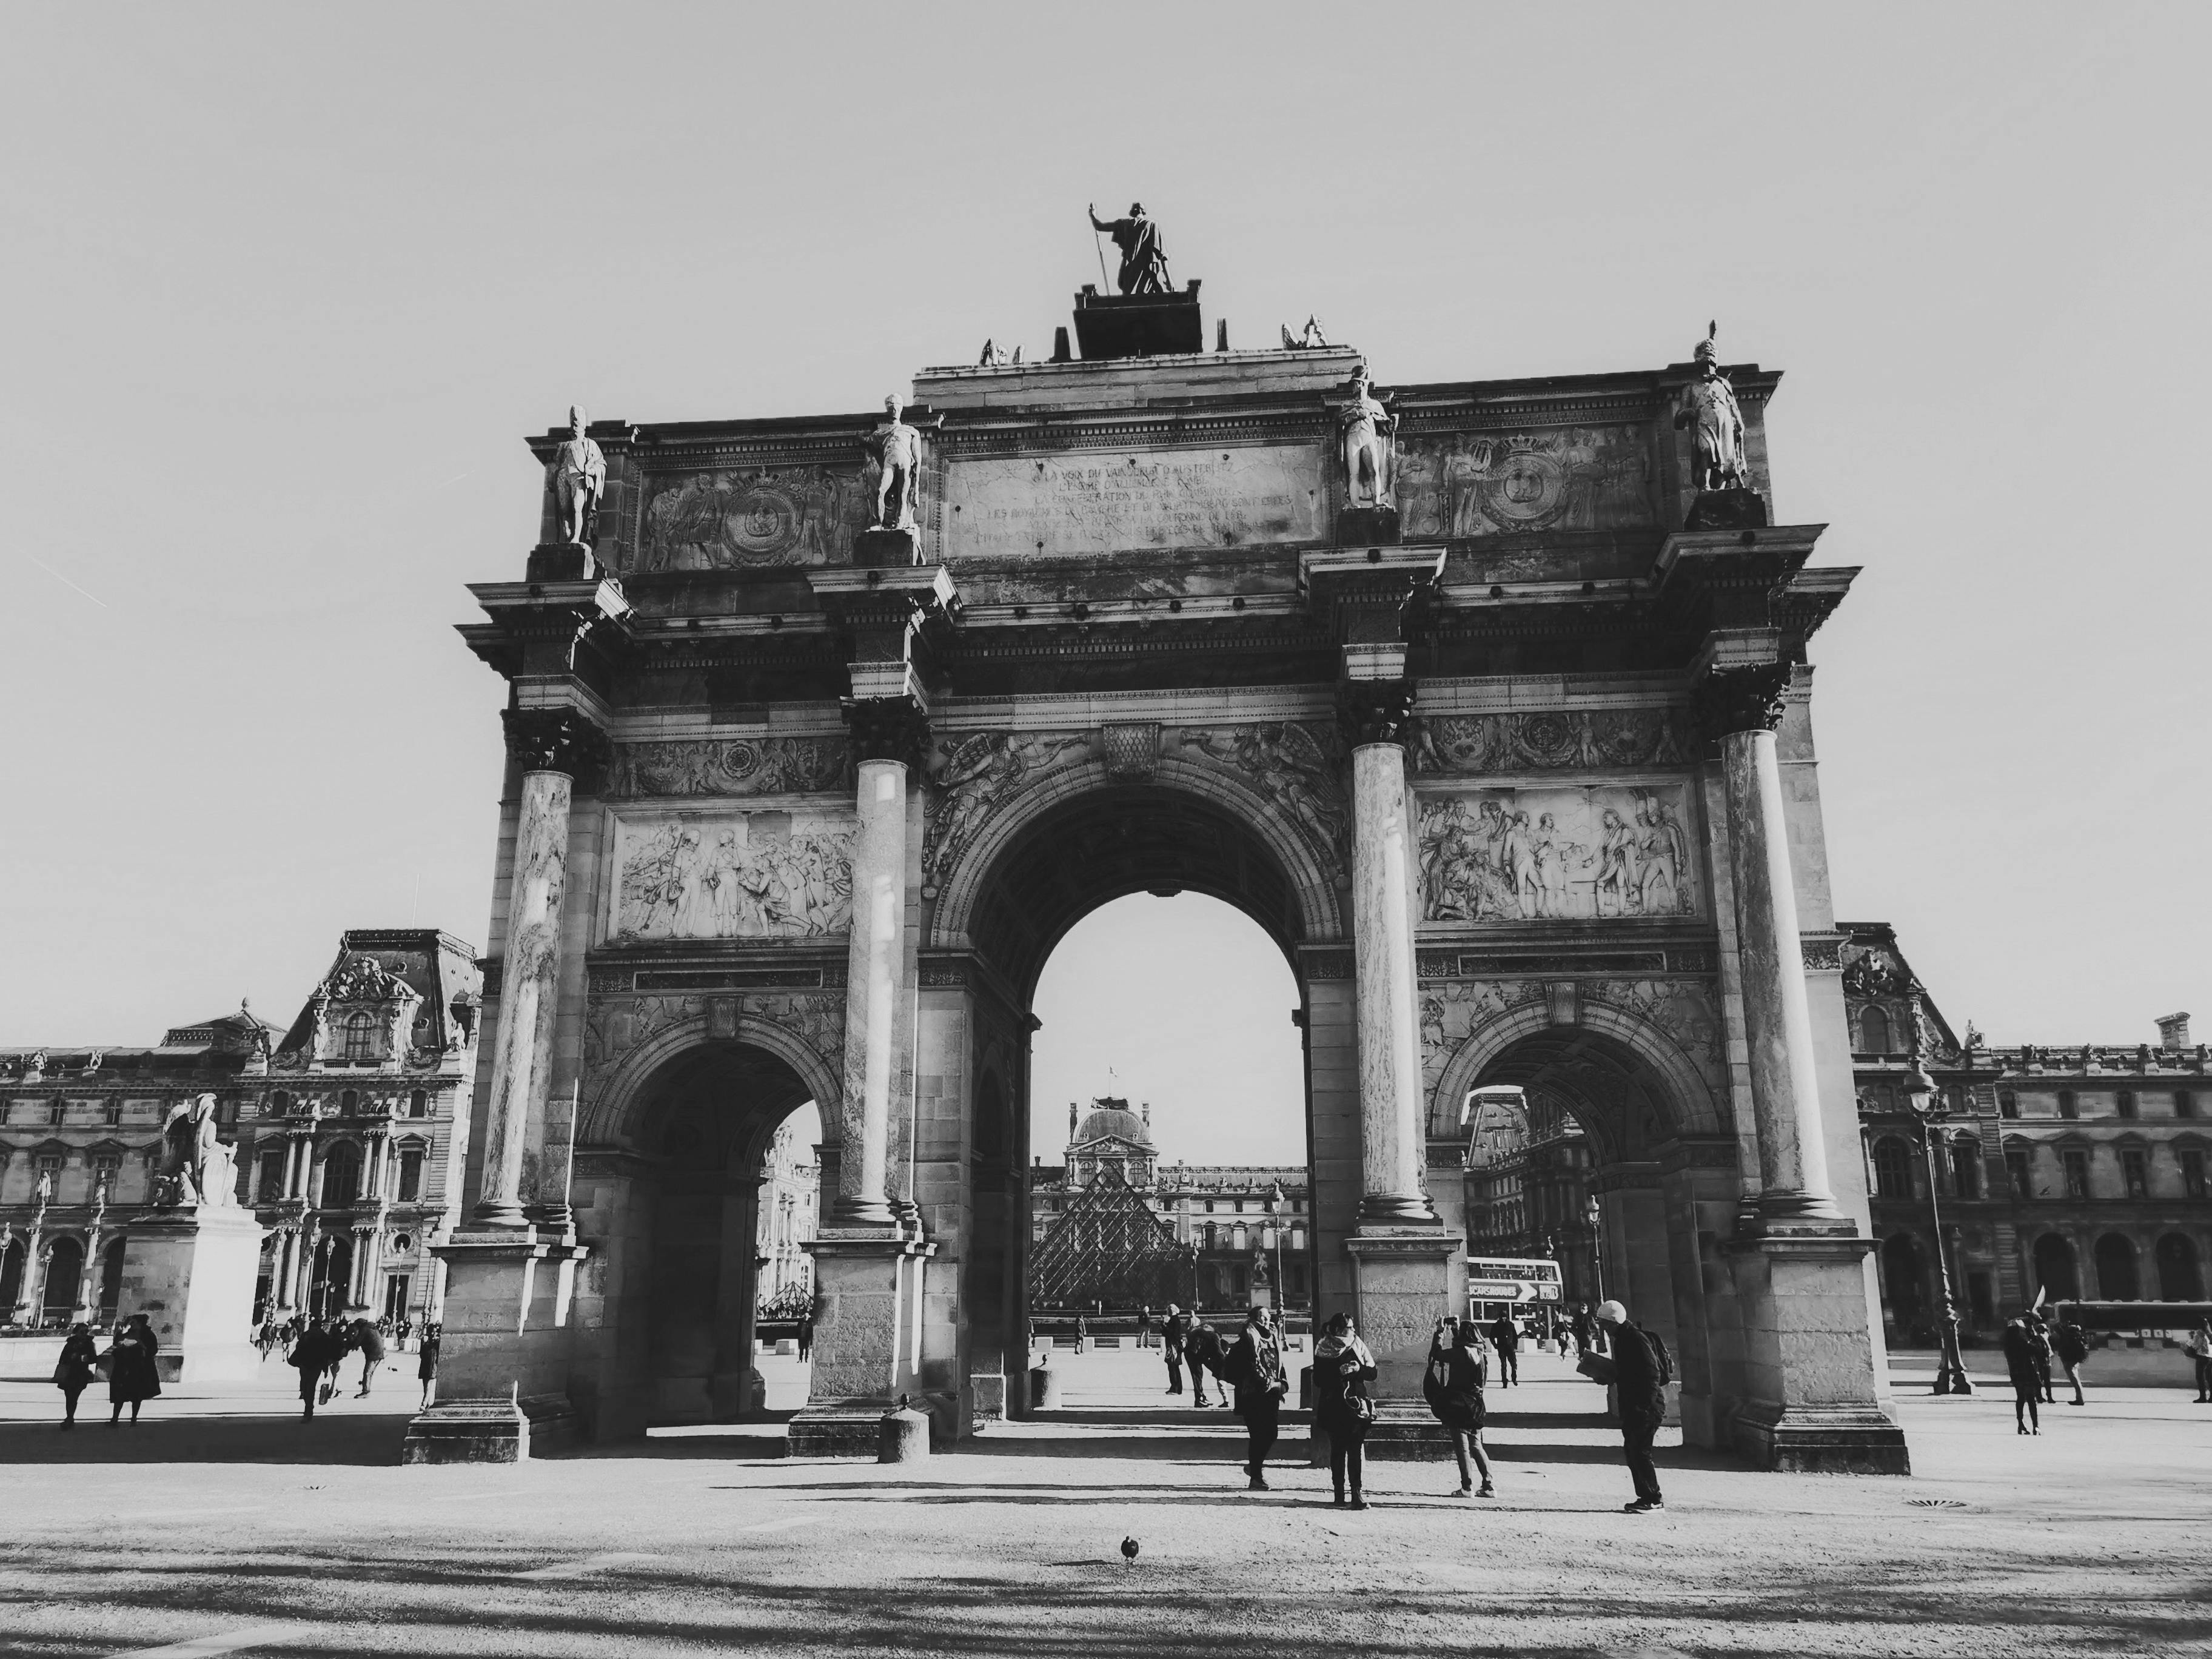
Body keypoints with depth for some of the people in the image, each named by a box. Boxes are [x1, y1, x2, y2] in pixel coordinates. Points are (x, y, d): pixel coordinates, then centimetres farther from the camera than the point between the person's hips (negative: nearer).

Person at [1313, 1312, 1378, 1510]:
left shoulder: (1358, 1346, 9)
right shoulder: (1323, 1350, 1)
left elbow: (1372, 1373, 8)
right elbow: (1319, 1380, -4)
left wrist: (1359, 1369, -10)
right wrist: (1339, 1372, -16)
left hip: (1356, 1405, 2)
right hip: (1333, 1407, -1)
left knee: (1356, 1449, -7)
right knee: (1337, 1450, -1)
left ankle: (1357, 1491, -7)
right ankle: (1339, 1493, 5)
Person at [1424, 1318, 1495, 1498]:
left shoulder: (1461, 1352, -16)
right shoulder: (1478, 1351, 5)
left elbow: (1437, 1354, -12)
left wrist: (1440, 1332, -1)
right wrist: (1456, 1330, 26)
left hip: (1459, 1404, -7)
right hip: (1475, 1405, 7)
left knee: (1462, 1446, 0)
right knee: (1476, 1446, 12)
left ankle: (1467, 1487, 1)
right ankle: (1489, 1486, 9)